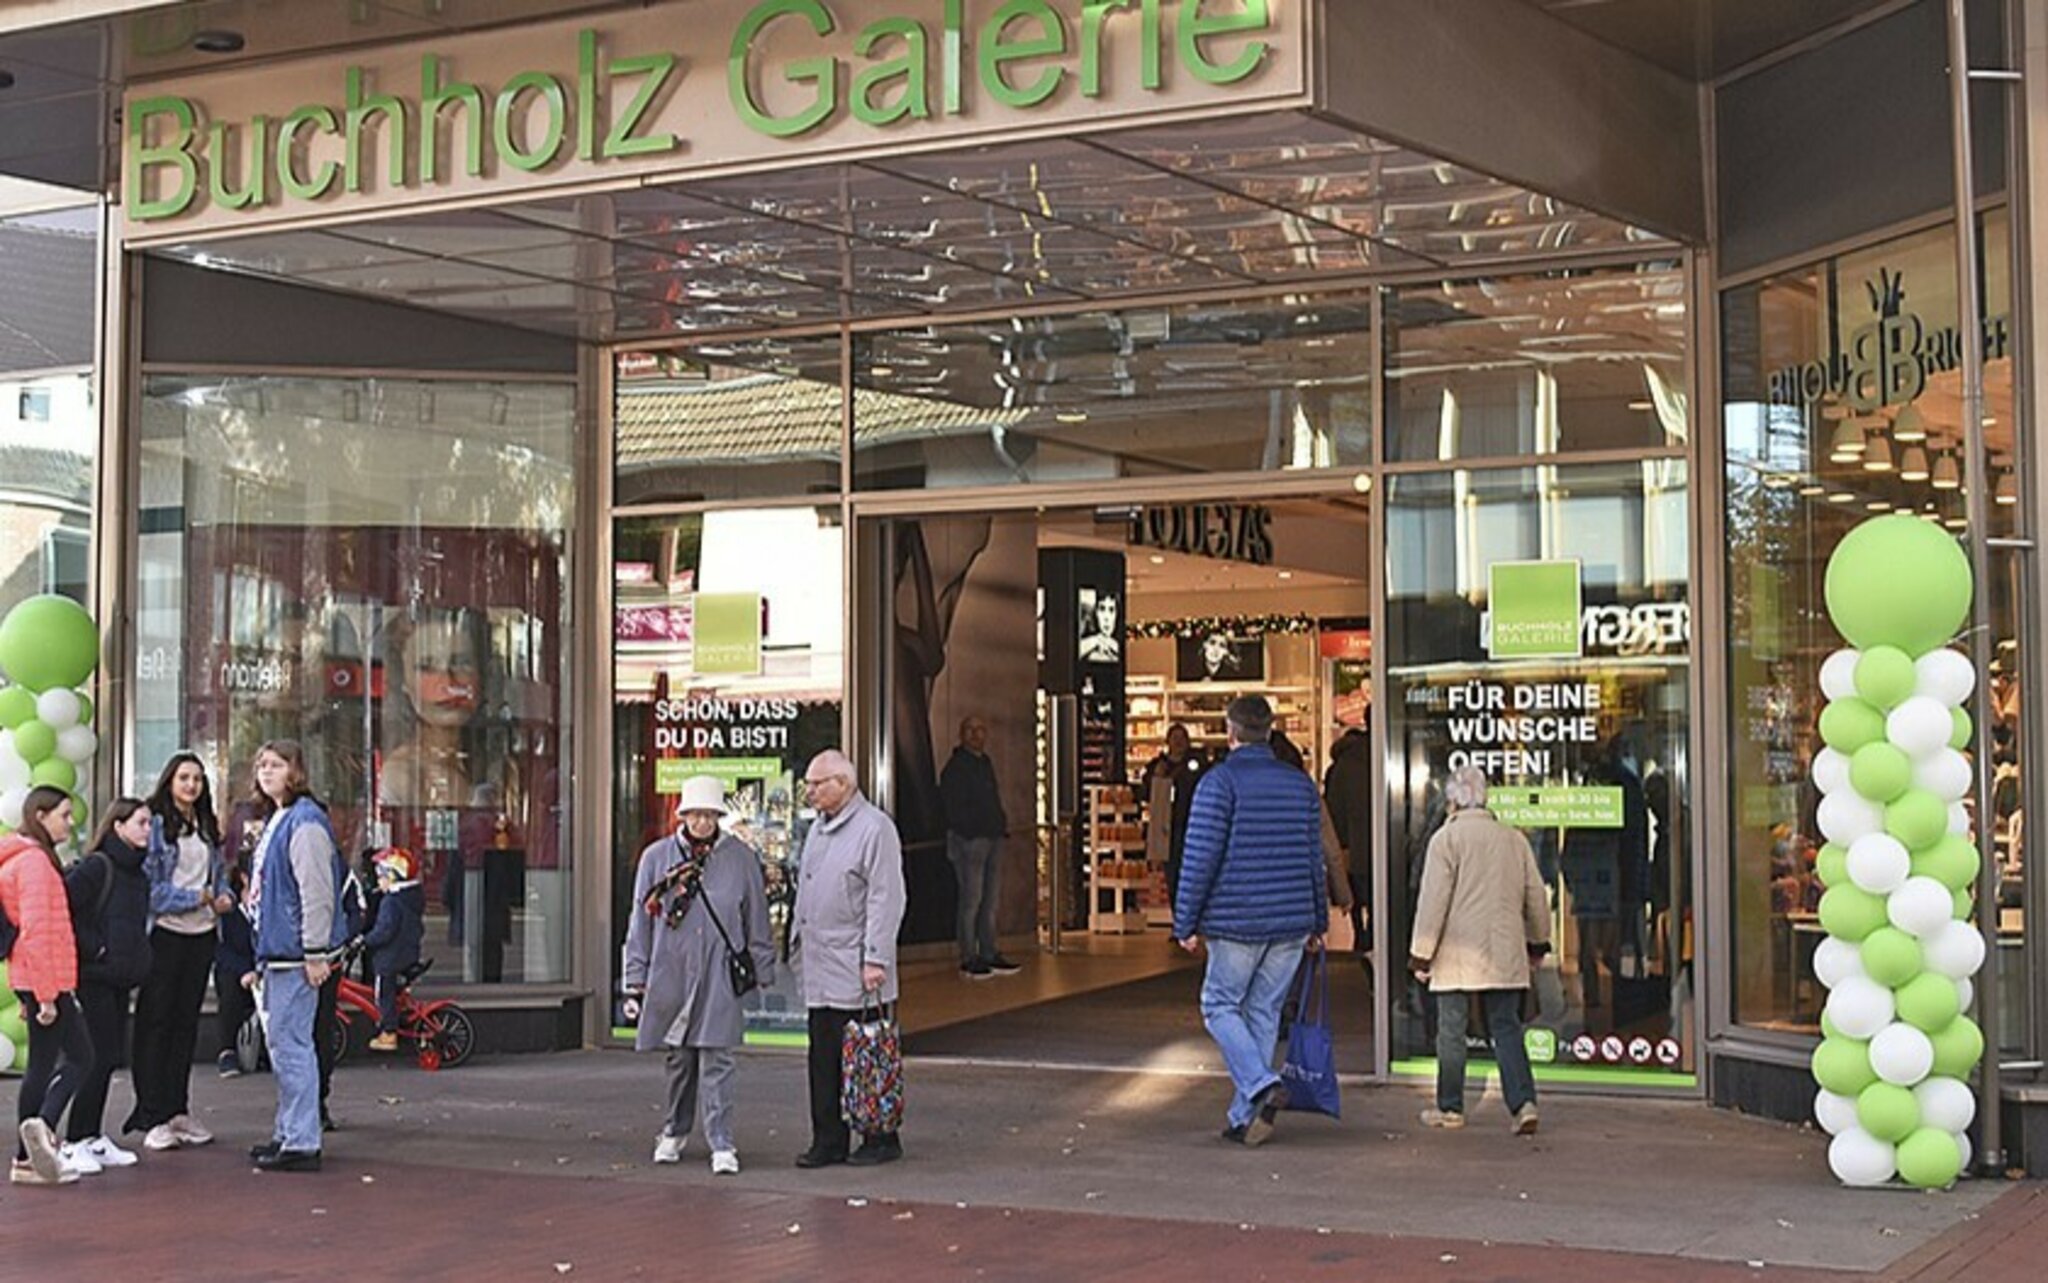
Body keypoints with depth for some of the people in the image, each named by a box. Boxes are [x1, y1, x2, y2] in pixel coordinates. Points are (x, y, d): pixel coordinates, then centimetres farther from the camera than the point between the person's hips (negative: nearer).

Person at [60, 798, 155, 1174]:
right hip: (94, 978, -8)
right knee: (97, 1058, -8)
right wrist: (92, 949, -16)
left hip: (120, 979, 8)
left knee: (109, 1058, 11)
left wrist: (136, 964, 11)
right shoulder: (95, 868, -12)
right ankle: (74, 1143, -1)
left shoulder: (137, 874, 13)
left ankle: (94, 1138, 19)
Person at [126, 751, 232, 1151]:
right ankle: (153, 1117, 0)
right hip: (164, 933, -6)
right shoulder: (155, 824, -7)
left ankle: (178, 1110, 18)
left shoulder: (207, 826, 14)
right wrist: (197, 898, -13)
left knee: (186, 1021, 11)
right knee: (157, 1021, -3)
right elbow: (147, 883, -12)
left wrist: (223, 896, 0)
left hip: (201, 933, 6)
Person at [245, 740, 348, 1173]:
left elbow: (316, 892, -19)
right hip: (277, 952, 11)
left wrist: (315, 953, -21)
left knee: (291, 1044, -9)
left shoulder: (305, 822, -14)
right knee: (281, 1044, 15)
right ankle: (290, 1134, 23)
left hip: (295, 954, -11)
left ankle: (301, 1144, -6)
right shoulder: (276, 820, 18)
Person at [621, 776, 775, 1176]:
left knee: (717, 1060, -7)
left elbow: (757, 920, 9)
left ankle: (721, 1143, -5)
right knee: (679, 1059, 12)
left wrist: (761, 971, 8)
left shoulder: (742, 858, 3)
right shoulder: (657, 857, 5)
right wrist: (636, 977, 7)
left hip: (720, 976, -2)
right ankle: (675, 1132, 28)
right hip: (670, 973, 2)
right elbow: (641, 920, 9)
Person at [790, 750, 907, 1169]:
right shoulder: (818, 829, 16)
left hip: (855, 971, -8)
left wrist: (875, 958, -19)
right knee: (823, 1058, 9)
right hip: (819, 969, 8)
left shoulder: (874, 828, -11)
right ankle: (828, 1141, 15)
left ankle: (881, 1139, 8)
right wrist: (799, 943, 18)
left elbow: (886, 899, -15)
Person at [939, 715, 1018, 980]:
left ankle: (989, 955, 17)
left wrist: (1001, 824, 11)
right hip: (969, 839, -9)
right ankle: (969, 960, -1)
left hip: (992, 838, 9)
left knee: (991, 900, 10)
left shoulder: (985, 764, 18)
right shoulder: (956, 767, -8)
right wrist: (968, 829, -19)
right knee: (971, 900, -6)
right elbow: (953, 808, -13)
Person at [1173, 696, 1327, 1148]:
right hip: (1291, 922, 5)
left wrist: (1186, 921, -6)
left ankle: (1261, 1085, -13)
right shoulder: (1301, 784, 10)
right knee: (1264, 1013, 11)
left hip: (1236, 922, -5)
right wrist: (1318, 922, 22)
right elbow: (1314, 859, 15)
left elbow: (1201, 857, -12)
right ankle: (1244, 1117, 11)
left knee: (1220, 1005, 8)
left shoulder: (1219, 781, -8)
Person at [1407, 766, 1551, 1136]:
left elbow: (1433, 900, -10)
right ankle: (1524, 1103, -6)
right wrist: (1538, 942, 28)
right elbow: (1536, 897, 14)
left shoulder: (1447, 838, -7)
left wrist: (1421, 953, -4)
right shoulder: (1515, 839, 8)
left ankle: (1450, 1108, 12)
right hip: (1505, 954, 4)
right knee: (1506, 1028, 7)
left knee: (1451, 1032, 5)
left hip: (1459, 955, -4)